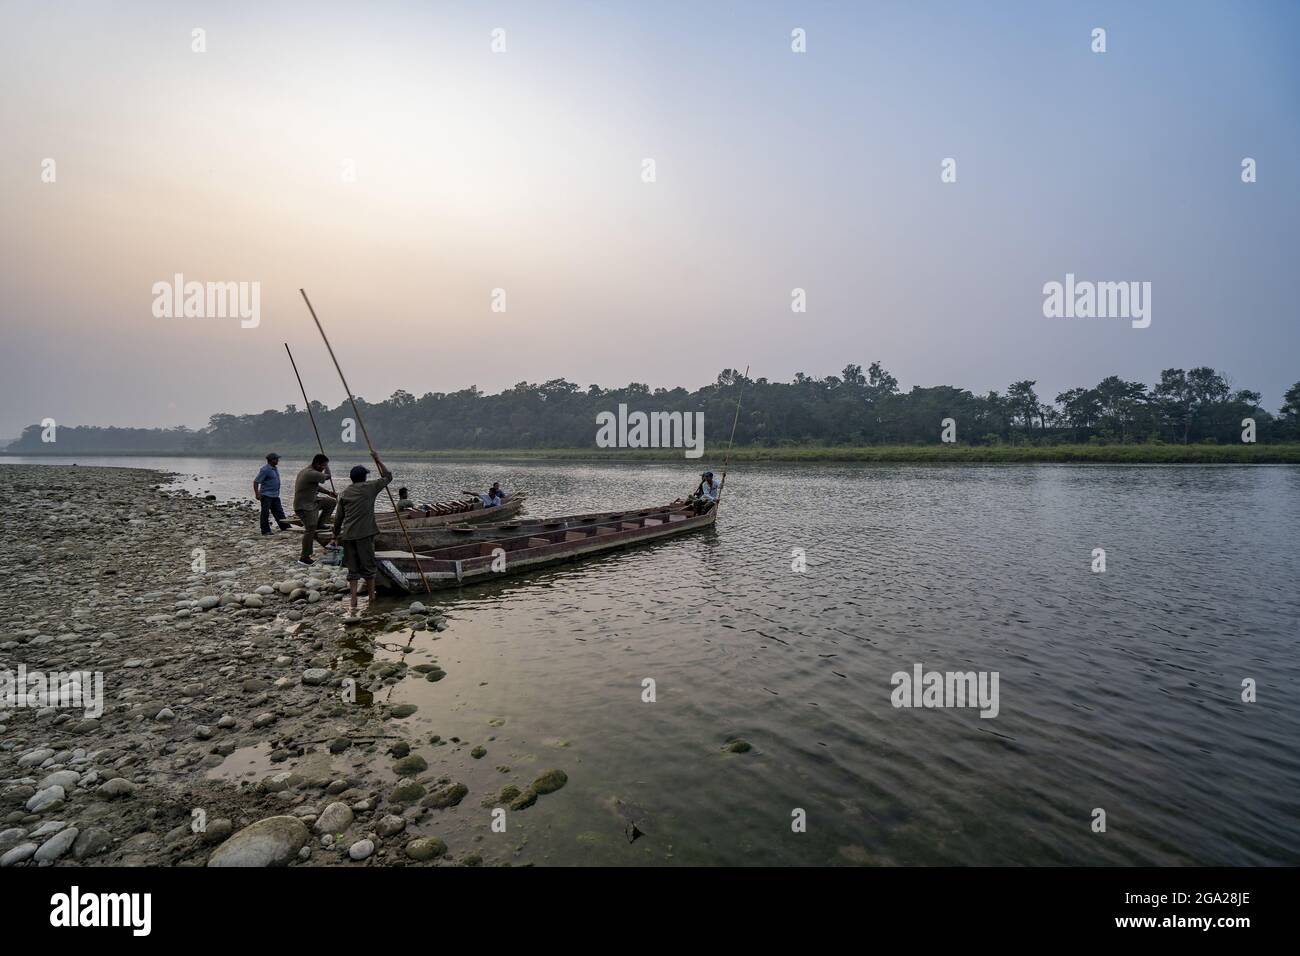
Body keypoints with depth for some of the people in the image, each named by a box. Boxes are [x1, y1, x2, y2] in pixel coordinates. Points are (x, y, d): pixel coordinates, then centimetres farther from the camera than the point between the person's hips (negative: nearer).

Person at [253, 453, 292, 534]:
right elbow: (256, 482, -17)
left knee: (279, 512, 12)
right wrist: (257, 494, -21)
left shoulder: (275, 468, 10)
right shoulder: (265, 469, -17)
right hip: (266, 495, -8)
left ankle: (285, 527, 16)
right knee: (265, 513, 0)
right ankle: (265, 530, 6)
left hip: (275, 495, 8)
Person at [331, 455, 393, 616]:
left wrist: (336, 534, 28)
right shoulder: (369, 488, 0)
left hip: (348, 536, 4)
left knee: (353, 570, 8)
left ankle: (354, 605, 3)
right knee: (368, 568, 8)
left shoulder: (344, 493, 11)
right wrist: (378, 460, 21)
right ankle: (371, 599, 20)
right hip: (365, 534, -4)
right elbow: (387, 477, 13)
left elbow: (338, 517, 14)